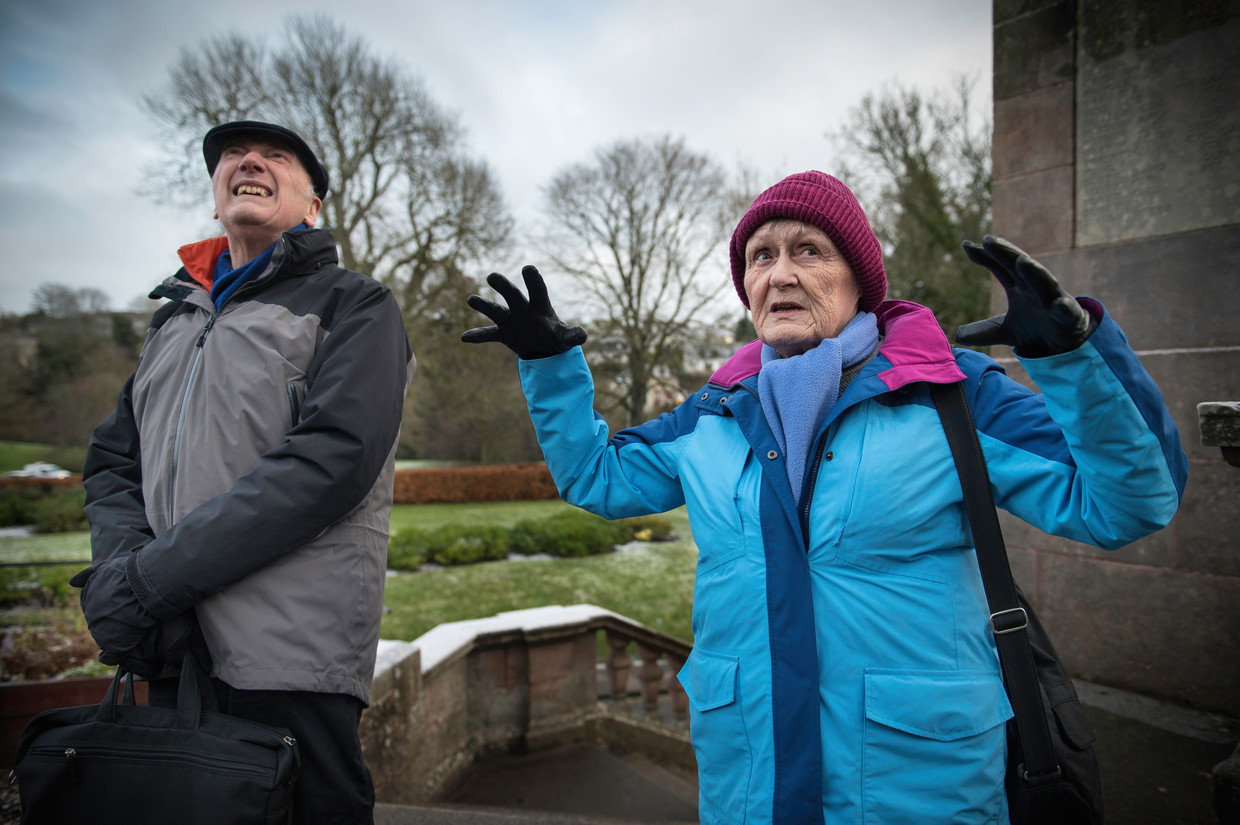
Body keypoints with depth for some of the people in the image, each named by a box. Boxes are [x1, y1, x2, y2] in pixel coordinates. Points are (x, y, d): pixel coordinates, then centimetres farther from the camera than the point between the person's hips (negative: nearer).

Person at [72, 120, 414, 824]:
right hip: (174, 657, 6)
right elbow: (113, 460, 13)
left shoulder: (354, 304, -2)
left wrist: (154, 578, -17)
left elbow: (333, 457, -17)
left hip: (291, 660, -6)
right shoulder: (179, 315, 18)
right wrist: (120, 569, -9)